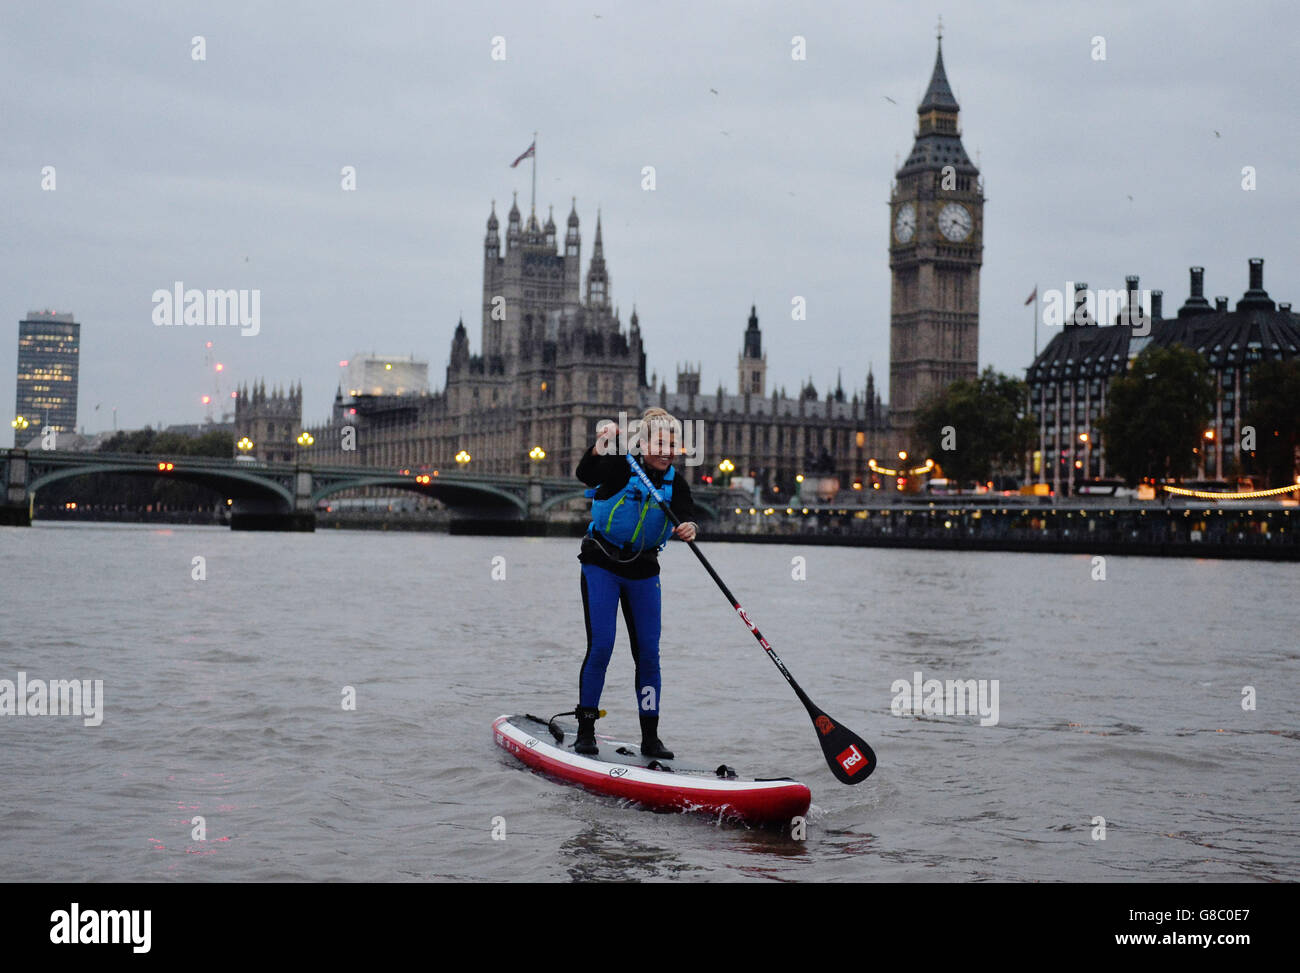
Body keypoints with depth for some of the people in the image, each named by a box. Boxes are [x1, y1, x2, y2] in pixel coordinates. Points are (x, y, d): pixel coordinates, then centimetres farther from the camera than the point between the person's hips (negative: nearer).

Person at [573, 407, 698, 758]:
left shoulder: (676, 483, 2)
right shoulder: (621, 467, -11)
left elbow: (686, 516, -14)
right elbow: (586, 474, -30)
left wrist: (688, 527, -38)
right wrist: (601, 446, -48)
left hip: (644, 571, 4)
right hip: (602, 564, -4)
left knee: (648, 651, 2)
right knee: (601, 645, -11)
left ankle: (650, 736, 9)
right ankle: (585, 729, 2)